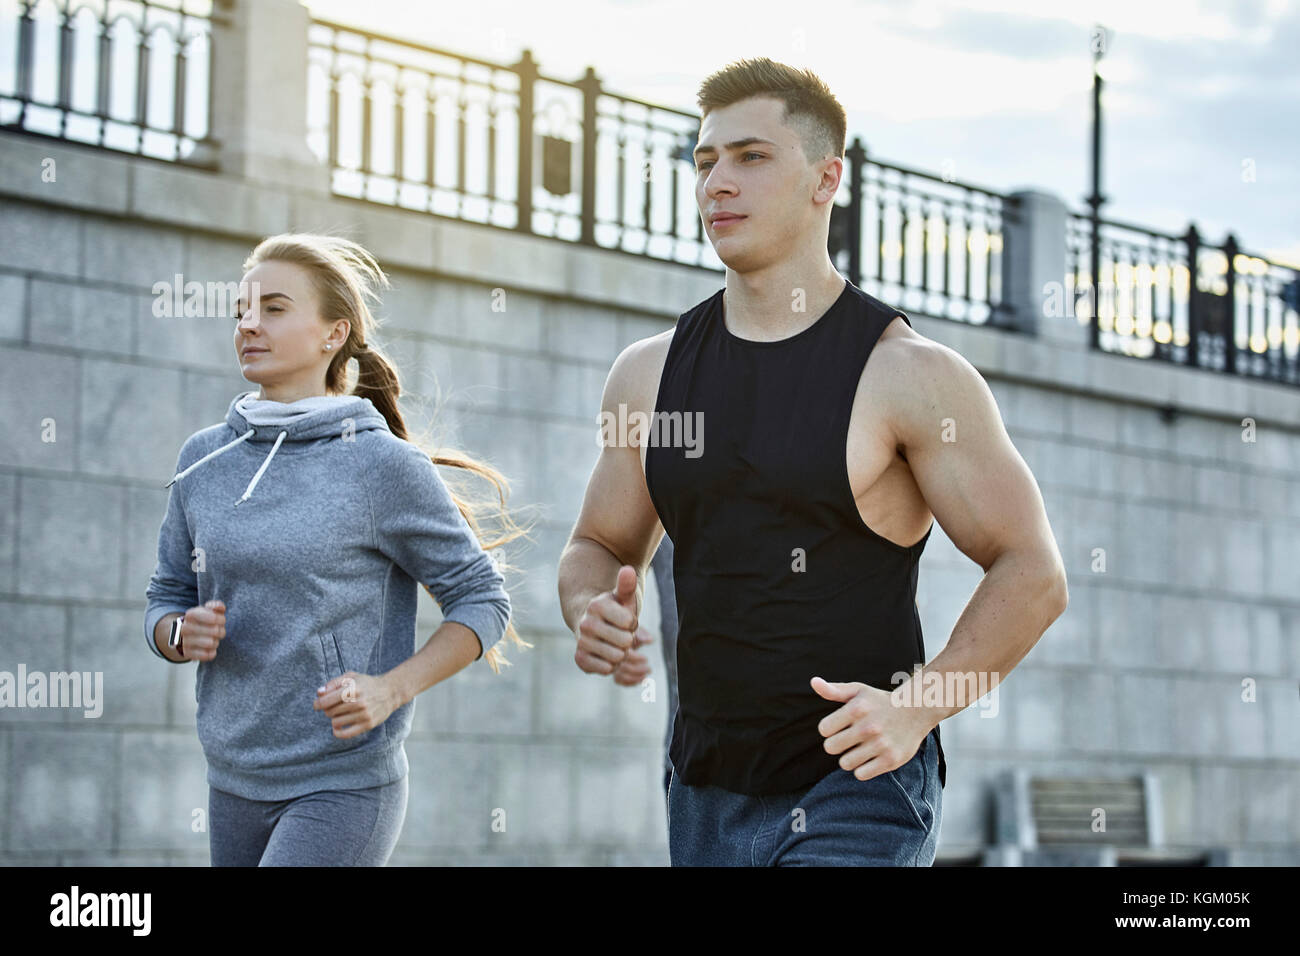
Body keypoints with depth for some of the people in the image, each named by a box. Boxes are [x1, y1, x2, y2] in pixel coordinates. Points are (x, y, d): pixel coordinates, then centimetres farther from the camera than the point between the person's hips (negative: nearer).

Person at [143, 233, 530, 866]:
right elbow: (166, 598, 15)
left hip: (344, 785, -6)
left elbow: (482, 600, -2)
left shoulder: (385, 464, -7)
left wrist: (390, 689, -15)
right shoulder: (204, 459, 6)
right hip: (233, 784, 6)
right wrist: (183, 634, -8)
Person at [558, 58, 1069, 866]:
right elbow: (599, 547, 18)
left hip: (860, 788, -6)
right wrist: (593, 612, -5)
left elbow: (1032, 574, -6)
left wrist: (917, 704, -18)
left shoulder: (908, 373, -7)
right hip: (705, 795, 6)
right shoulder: (651, 372, 8)